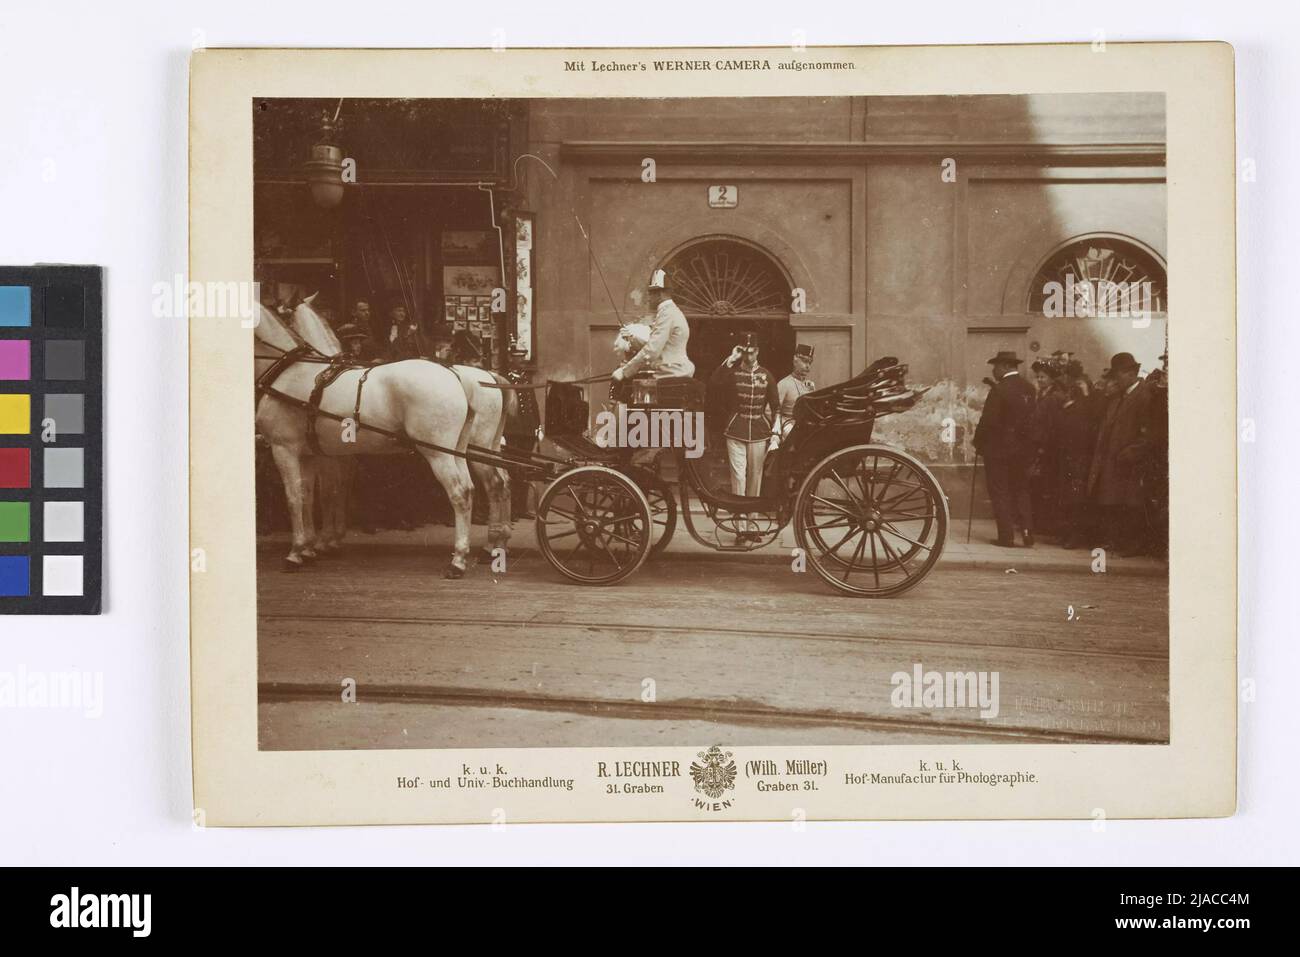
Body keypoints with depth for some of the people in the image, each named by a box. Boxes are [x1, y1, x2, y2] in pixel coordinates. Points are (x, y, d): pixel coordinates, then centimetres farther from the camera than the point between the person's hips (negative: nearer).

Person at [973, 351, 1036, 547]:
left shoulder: (1000, 389, -16)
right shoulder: (1029, 388, 4)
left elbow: (988, 420, -14)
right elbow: (1031, 418, 8)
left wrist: (979, 442, -4)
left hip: (999, 449, -6)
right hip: (1022, 448, 6)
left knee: (1000, 493, 2)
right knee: (1021, 491, 14)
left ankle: (1006, 537, 2)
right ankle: (1028, 535, 9)